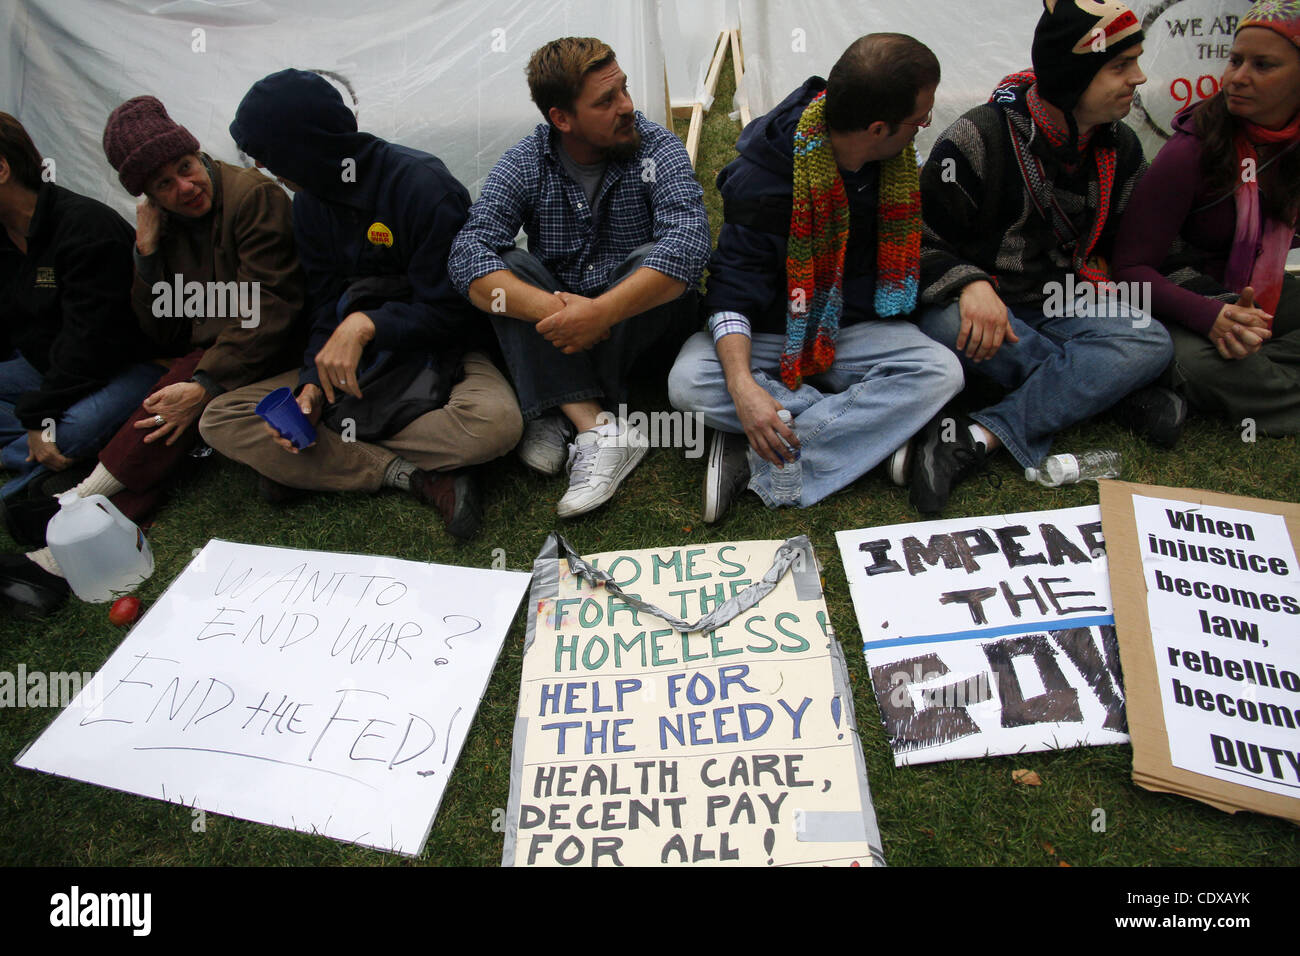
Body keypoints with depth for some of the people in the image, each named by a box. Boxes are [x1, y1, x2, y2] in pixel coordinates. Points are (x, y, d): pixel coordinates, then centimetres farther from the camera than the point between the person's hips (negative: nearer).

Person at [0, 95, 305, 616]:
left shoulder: (255, 196, -9)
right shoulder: (165, 225, 11)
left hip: (268, 355, -6)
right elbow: (166, 336, 6)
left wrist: (204, 384, -26)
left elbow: (268, 309, -18)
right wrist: (147, 251, -5)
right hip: (200, 357, 6)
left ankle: (78, 501, -28)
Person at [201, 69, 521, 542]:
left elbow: (448, 310, -15)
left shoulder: (422, 184, -15)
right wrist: (312, 385, -12)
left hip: (438, 355, -6)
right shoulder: (309, 201, 6)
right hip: (351, 362, 6)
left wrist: (367, 324, -25)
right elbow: (327, 308, 4)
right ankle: (414, 475, -21)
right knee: (220, 420, -12)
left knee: (495, 422, -39)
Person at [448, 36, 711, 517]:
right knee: (504, 267, -22)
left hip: (644, 318, -1)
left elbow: (689, 242, -30)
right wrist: (552, 308, -38)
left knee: (656, 259, -29)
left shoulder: (658, 149, -12)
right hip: (560, 333, 2)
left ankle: (561, 415, -24)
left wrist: (601, 312, -41)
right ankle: (599, 427, -36)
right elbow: (467, 255, -22)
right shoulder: (524, 165, -8)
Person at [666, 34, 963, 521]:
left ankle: (758, 464, -31)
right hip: (770, 331, -3)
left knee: (940, 371, -26)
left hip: (859, 329, 4)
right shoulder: (765, 173, -21)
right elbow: (733, 285, -23)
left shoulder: (895, 159, -3)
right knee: (689, 383, -32)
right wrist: (742, 382, -38)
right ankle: (879, 426, -26)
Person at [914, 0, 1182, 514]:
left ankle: (977, 437, -37)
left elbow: (1121, 239, 20)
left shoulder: (1121, 147, 6)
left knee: (1151, 343, -25)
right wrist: (971, 284, -31)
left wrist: (1097, 277, -1)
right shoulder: (978, 138, -13)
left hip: (1065, 302, 4)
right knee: (947, 323, -40)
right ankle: (1115, 390, -24)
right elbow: (922, 243, -13)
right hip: (985, 301, -4)